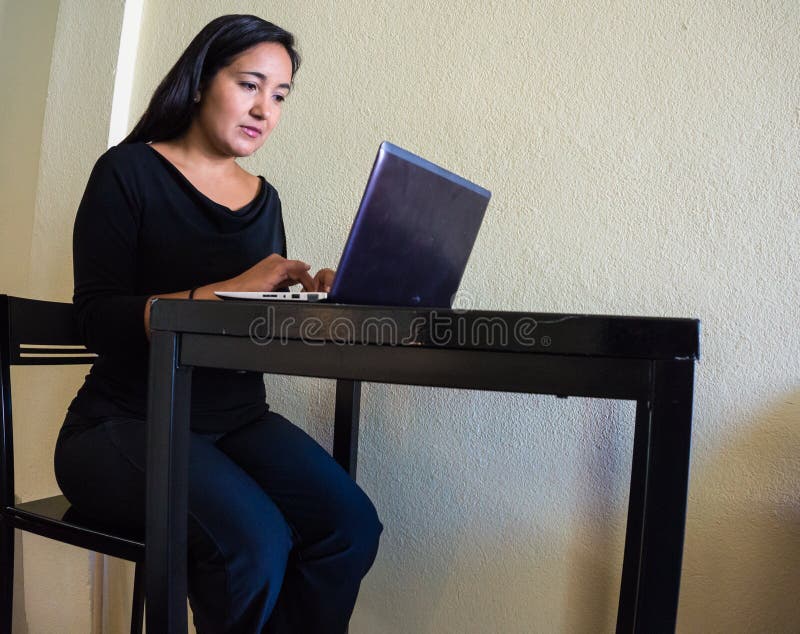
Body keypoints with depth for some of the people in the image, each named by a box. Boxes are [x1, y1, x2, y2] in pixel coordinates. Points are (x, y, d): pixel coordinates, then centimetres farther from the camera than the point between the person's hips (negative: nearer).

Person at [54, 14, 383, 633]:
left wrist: (309, 301, -10)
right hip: (127, 423, -4)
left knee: (352, 528, -18)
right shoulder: (130, 172, -3)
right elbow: (98, 318, -15)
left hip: (237, 420, 5)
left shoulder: (263, 197, 12)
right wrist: (230, 291, -26)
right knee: (255, 542, -28)